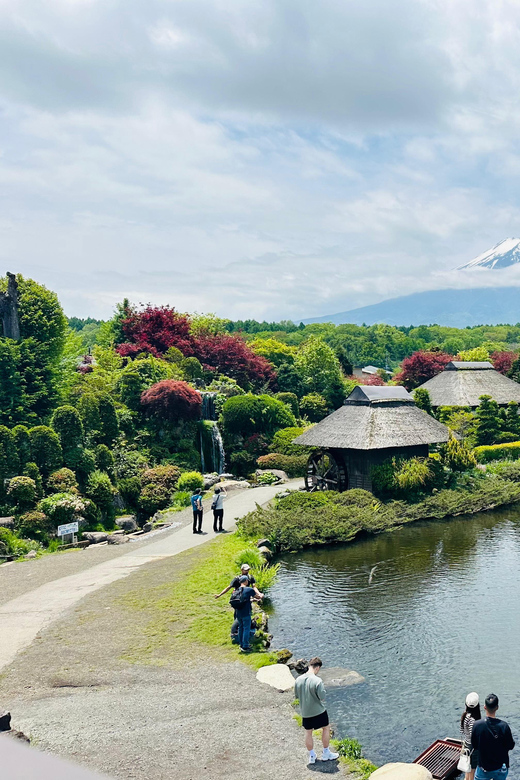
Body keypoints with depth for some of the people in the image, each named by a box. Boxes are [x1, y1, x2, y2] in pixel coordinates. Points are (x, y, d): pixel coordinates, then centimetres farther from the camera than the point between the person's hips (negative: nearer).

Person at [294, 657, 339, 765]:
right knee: (326, 728, 18)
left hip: (305, 711, 4)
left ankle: (312, 756, 29)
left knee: (308, 732, 19)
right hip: (319, 711, -4)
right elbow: (322, 697, -20)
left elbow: (297, 696, 4)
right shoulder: (317, 681, -25)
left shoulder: (298, 680, -7)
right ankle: (326, 754, 28)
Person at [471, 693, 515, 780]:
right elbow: (510, 746, -8)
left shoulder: (477, 725, -19)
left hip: (484, 768, -1)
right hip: (501, 768, 1)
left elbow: (474, 746, -6)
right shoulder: (503, 726, -21)